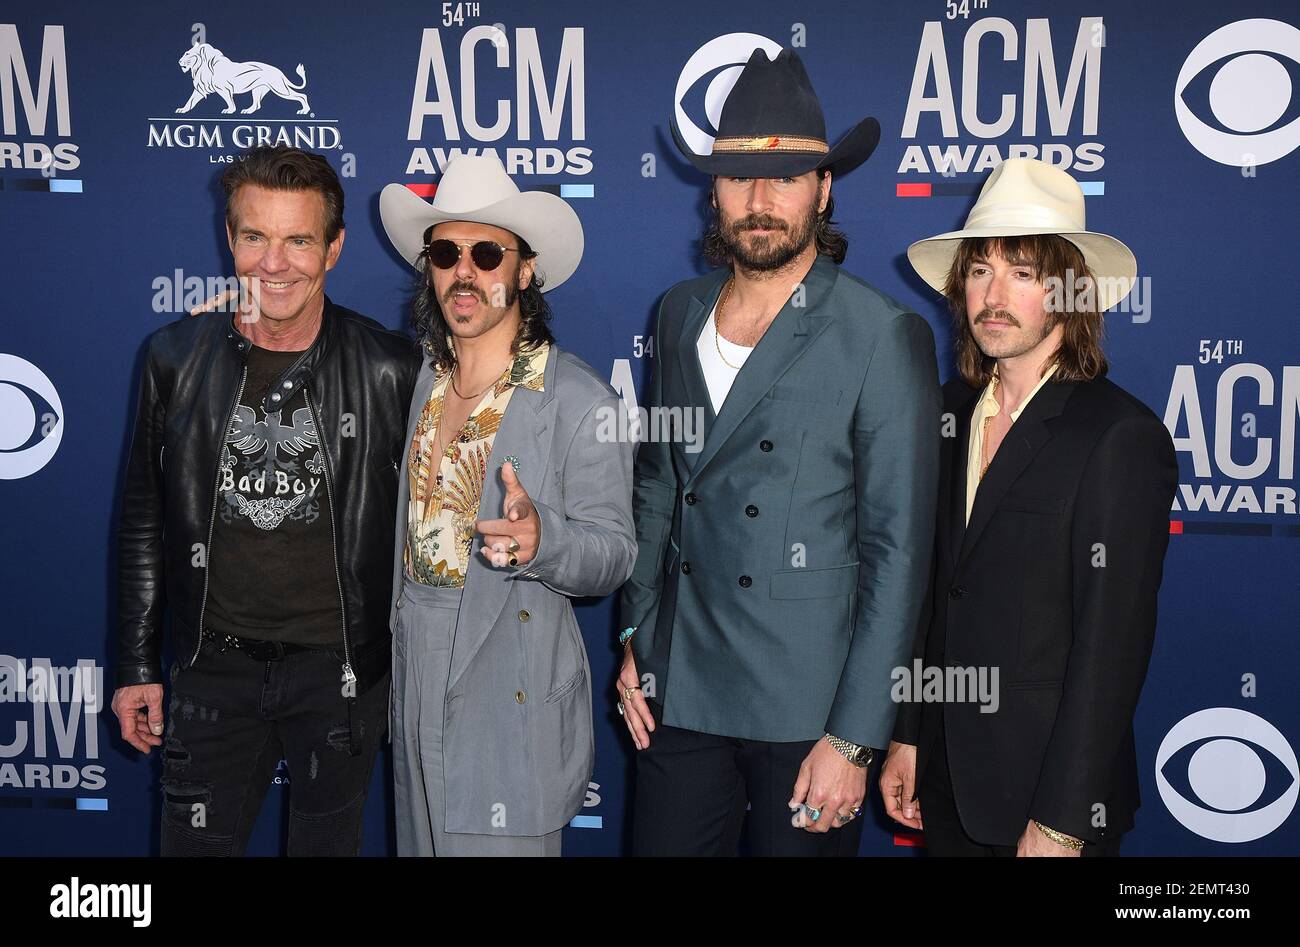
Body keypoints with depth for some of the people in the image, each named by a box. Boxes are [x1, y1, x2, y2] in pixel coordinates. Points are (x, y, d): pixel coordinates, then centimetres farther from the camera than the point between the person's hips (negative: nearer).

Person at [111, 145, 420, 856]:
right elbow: (143, 524, 7)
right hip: (215, 669, 2)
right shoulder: (176, 358, -2)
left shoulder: (390, 370, -9)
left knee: (327, 842, 15)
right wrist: (137, 669, 8)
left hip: (340, 668, -1)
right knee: (194, 842, 12)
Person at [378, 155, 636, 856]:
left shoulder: (579, 400, -13)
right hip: (413, 675, 6)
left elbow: (613, 554, -12)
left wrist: (539, 538, -31)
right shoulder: (425, 378, 6)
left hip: (511, 698, -6)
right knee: (422, 840, 18)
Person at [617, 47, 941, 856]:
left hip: (805, 708, -4)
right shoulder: (682, 313, 6)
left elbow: (898, 551, -12)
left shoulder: (886, 336, -11)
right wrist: (637, 637, 9)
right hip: (678, 693, 5)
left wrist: (855, 740, -13)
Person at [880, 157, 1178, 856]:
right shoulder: (952, 410, 3)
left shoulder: (1123, 437, -16)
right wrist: (907, 737, 8)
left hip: (1051, 794, -5)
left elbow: (1111, 646, -18)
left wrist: (1059, 823, -18)